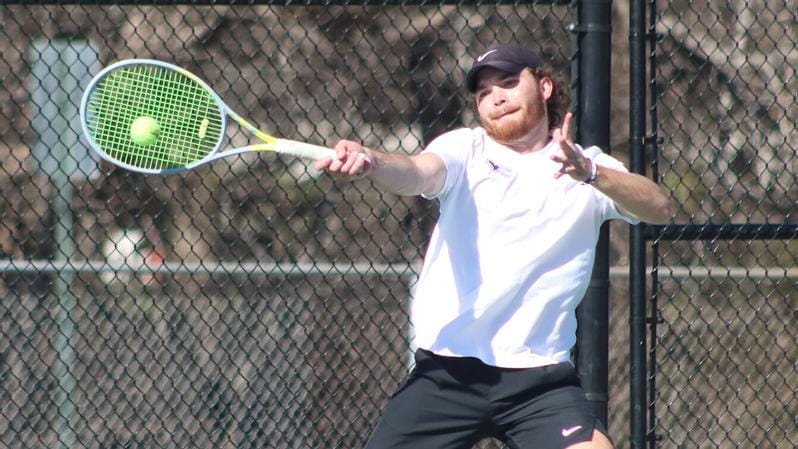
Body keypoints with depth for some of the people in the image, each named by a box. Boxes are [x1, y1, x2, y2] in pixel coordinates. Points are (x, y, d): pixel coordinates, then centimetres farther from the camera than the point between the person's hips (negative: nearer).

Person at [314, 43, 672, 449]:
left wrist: (590, 173, -31)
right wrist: (369, 160, -43)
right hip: (448, 370, 0)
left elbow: (658, 209, -12)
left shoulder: (590, 168, 5)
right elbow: (417, 173, -19)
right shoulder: (465, 150, 2)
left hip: (540, 379, 0)